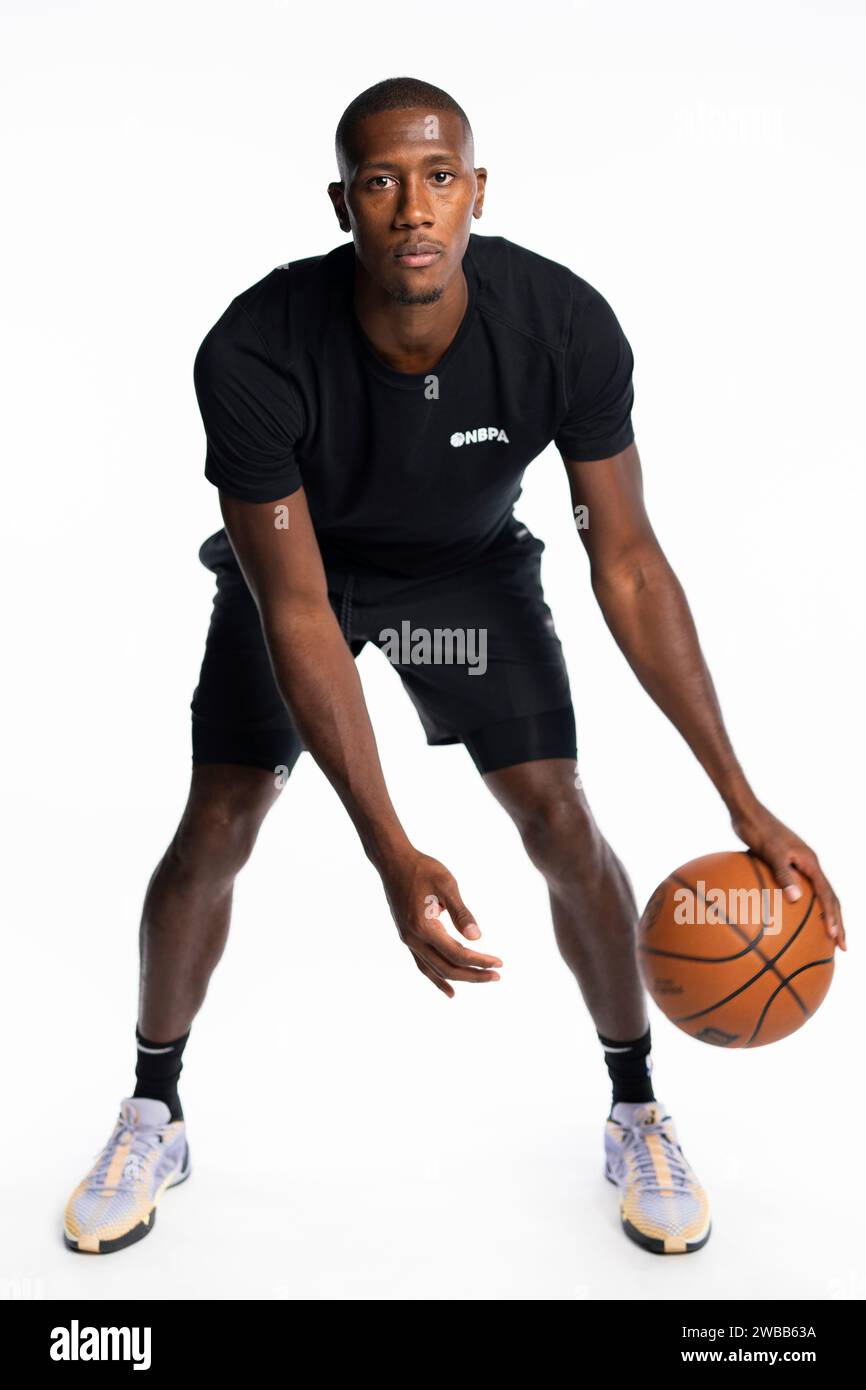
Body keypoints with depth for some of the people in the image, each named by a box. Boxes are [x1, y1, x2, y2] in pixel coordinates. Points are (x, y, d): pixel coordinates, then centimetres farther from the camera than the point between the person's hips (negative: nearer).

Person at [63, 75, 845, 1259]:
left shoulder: (567, 326, -29)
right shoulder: (253, 354, -33)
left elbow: (629, 566, -21)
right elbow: (298, 614, -31)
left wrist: (742, 800, -23)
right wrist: (393, 856, -38)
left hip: (471, 563, 1)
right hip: (298, 564, 0)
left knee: (560, 819, -10)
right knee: (215, 829, -10)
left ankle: (637, 1113, 15)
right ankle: (153, 1118, 16)